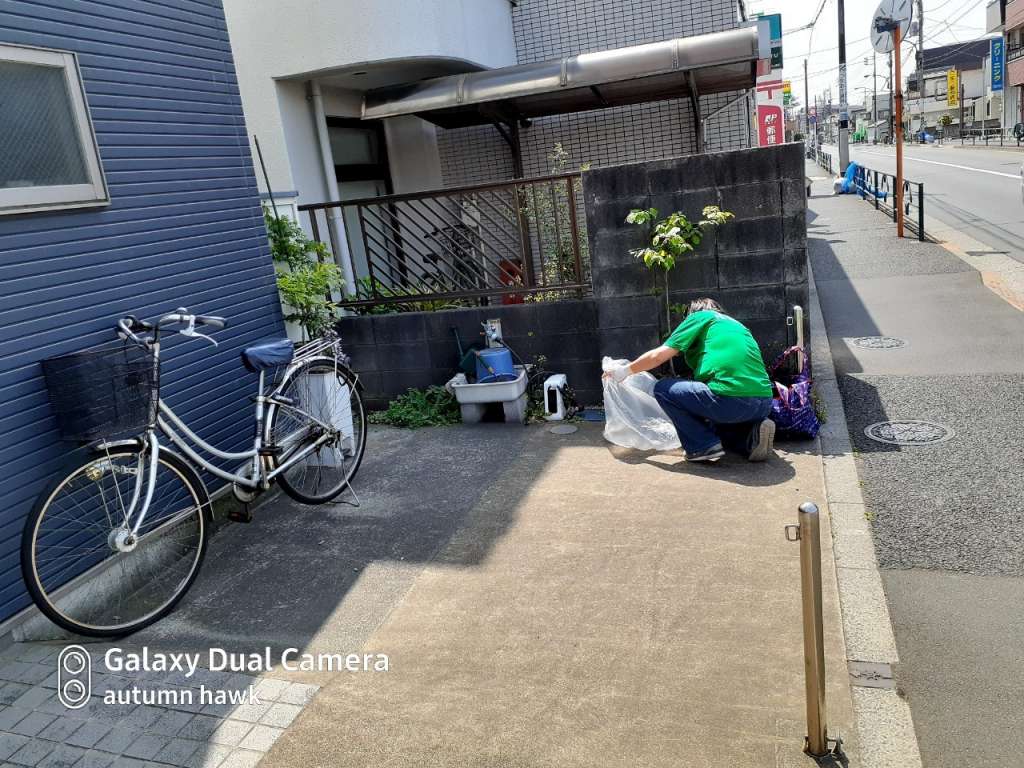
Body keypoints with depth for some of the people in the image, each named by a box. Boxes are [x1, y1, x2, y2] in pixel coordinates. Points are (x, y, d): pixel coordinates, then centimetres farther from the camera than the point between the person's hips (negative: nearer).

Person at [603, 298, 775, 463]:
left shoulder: (700, 316, 12)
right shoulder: (738, 325, 30)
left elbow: (659, 356, 5)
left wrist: (625, 370, 21)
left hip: (727, 399, -7)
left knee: (663, 389, 11)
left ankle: (703, 446, 0)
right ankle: (751, 436, 6)